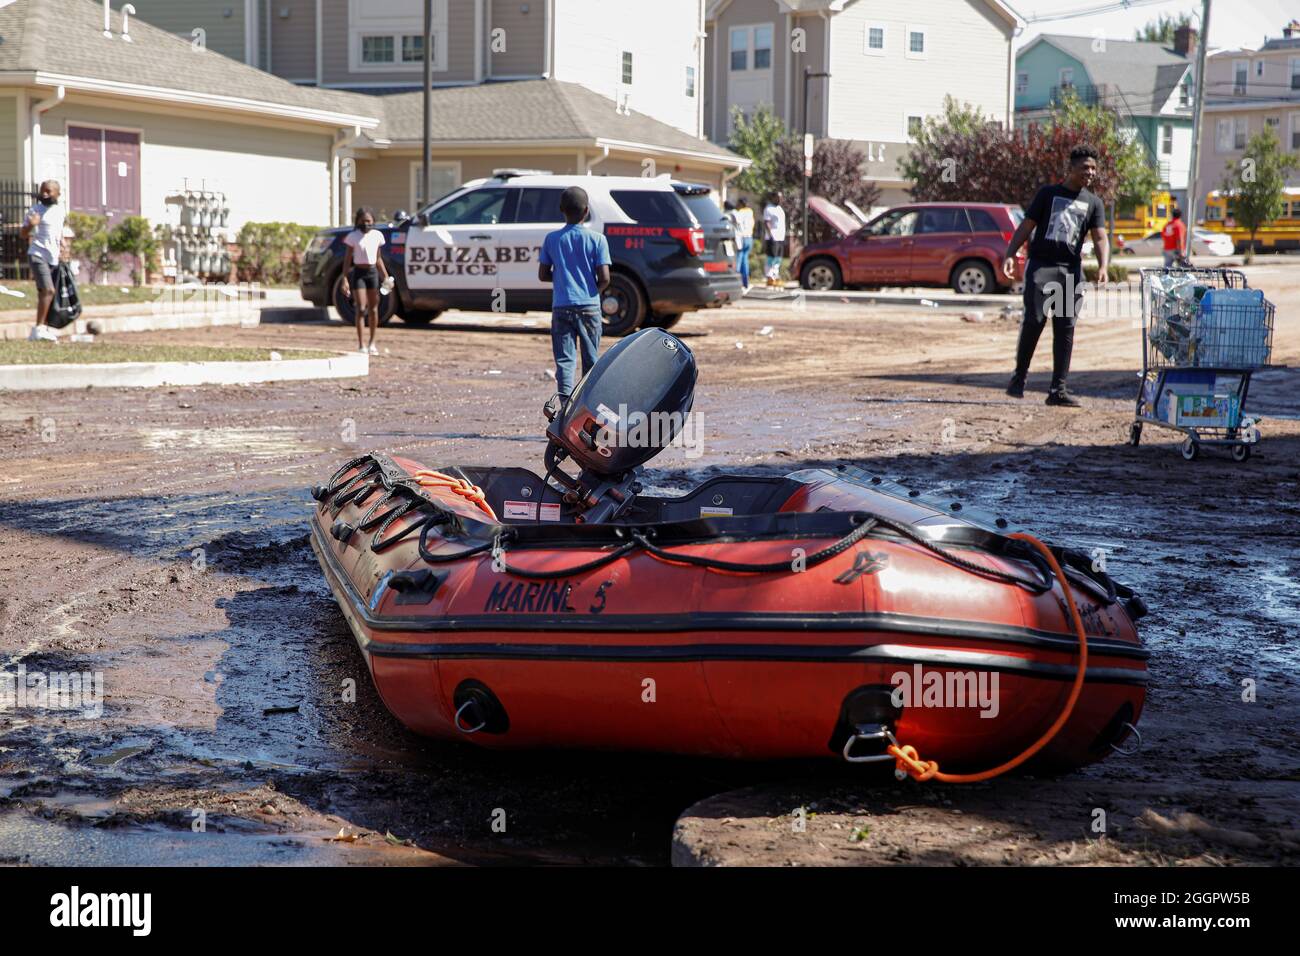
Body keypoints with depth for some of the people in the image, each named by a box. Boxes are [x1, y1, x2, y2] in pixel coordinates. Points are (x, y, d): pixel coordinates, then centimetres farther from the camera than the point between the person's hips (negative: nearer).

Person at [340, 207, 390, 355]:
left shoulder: (377, 235, 7)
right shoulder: (353, 237, -3)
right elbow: (347, 259, -3)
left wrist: (386, 277, 11)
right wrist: (345, 280, -10)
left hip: (373, 272, 3)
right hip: (358, 273, -3)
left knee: (373, 309, 6)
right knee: (361, 309, -8)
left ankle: (372, 343, 18)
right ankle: (361, 345, -5)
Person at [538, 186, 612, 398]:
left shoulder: (552, 239, 0)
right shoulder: (597, 239, -5)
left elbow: (543, 275, 3)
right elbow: (604, 278, -8)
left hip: (561, 307, 1)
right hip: (589, 306, -1)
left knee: (564, 360, -2)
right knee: (590, 360, 12)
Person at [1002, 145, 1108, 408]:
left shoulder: (1093, 203, 13)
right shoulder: (1048, 194, 8)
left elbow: (1100, 238, 3)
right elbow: (1026, 226, 6)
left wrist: (1103, 267, -16)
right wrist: (1010, 255, -9)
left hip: (1072, 270, 2)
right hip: (1041, 265, -2)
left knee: (1066, 327, -1)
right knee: (1034, 320, -13)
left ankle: (1058, 389, 1)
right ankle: (1019, 377, 2)